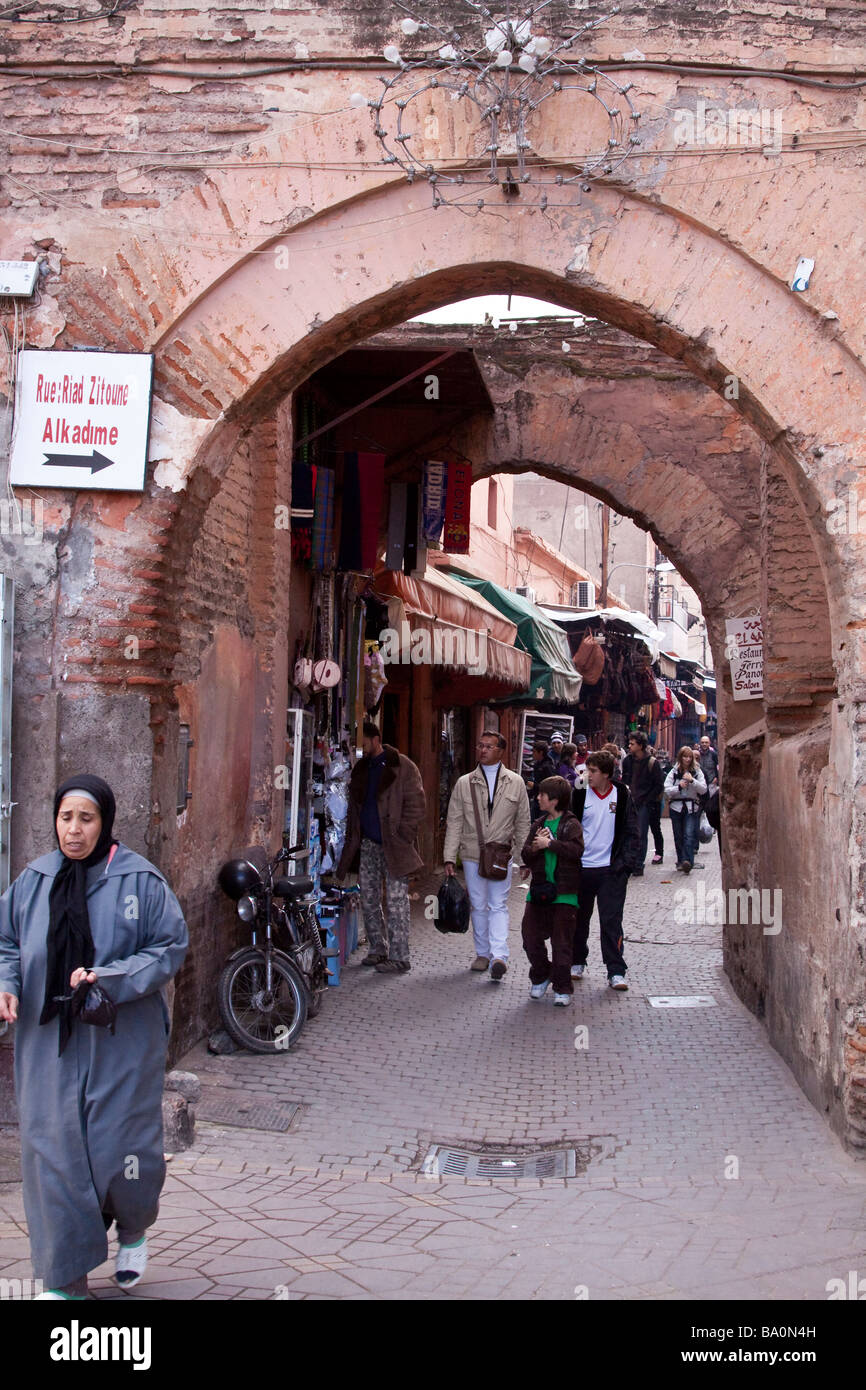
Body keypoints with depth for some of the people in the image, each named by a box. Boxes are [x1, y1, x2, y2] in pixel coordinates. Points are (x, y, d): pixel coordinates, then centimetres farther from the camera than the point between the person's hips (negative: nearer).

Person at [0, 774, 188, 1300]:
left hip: (121, 1045, -3)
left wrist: (110, 979, -18)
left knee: (121, 1149, 3)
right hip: (49, 1044, 3)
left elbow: (171, 946, -6)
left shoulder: (140, 880, -8)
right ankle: (66, 1278, 16)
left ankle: (134, 1230, 38)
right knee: (54, 1153, 3)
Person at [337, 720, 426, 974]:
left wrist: (401, 836, -13)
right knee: (368, 900, 11)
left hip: (393, 846, -7)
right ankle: (378, 951, 23)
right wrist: (353, 837, 11)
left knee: (396, 903, -5)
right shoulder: (360, 768, 13)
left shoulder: (402, 767, -7)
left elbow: (417, 805, -9)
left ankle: (399, 958, -2)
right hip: (367, 845, 7)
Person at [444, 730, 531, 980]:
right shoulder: (464, 783, 5)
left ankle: (499, 956, -15)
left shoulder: (515, 782, 4)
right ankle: (483, 954, 18)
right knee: (479, 906, 8)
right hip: (472, 855, 2)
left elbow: (523, 822, 9)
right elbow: (454, 822, 4)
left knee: (498, 905, -7)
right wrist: (449, 857, -3)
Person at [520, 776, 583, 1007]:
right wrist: (535, 848, -12)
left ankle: (562, 988, 8)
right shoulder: (538, 825, 12)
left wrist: (549, 844, -20)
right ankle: (540, 977, 27)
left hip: (564, 892, -6)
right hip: (539, 890, 6)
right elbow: (526, 856, 9)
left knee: (562, 942, -1)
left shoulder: (571, 824, -5)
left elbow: (577, 849, -21)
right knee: (531, 936, 5)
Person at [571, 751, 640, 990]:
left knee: (611, 921, -5)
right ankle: (577, 963, 28)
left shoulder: (622, 795, 1)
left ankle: (616, 972, -2)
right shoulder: (580, 795, 1)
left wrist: (626, 864, -6)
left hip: (611, 870, -1)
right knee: (579, 919, 11)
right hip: (582, 868, 2)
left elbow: (632, 833, 3)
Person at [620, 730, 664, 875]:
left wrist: (647, 800, -8)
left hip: (643, 804, -4)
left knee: (641, 835, -2)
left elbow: (659, 785, -4)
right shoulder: (628, 761, 8)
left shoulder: (652, 762, -7)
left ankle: (639, 865, 5)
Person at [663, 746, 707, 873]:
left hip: (692, 808, -2)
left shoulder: (697, 772, 6)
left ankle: (688, 861, -24)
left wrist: (692, 780, -15)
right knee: (678, 837, 8)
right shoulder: (674, 772, 5)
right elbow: (666, 790, -2)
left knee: (689, 835, -15)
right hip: (676, 808, 2)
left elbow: (703, 789, -2)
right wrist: (679, 787, -17)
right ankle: (681, 861, 18)